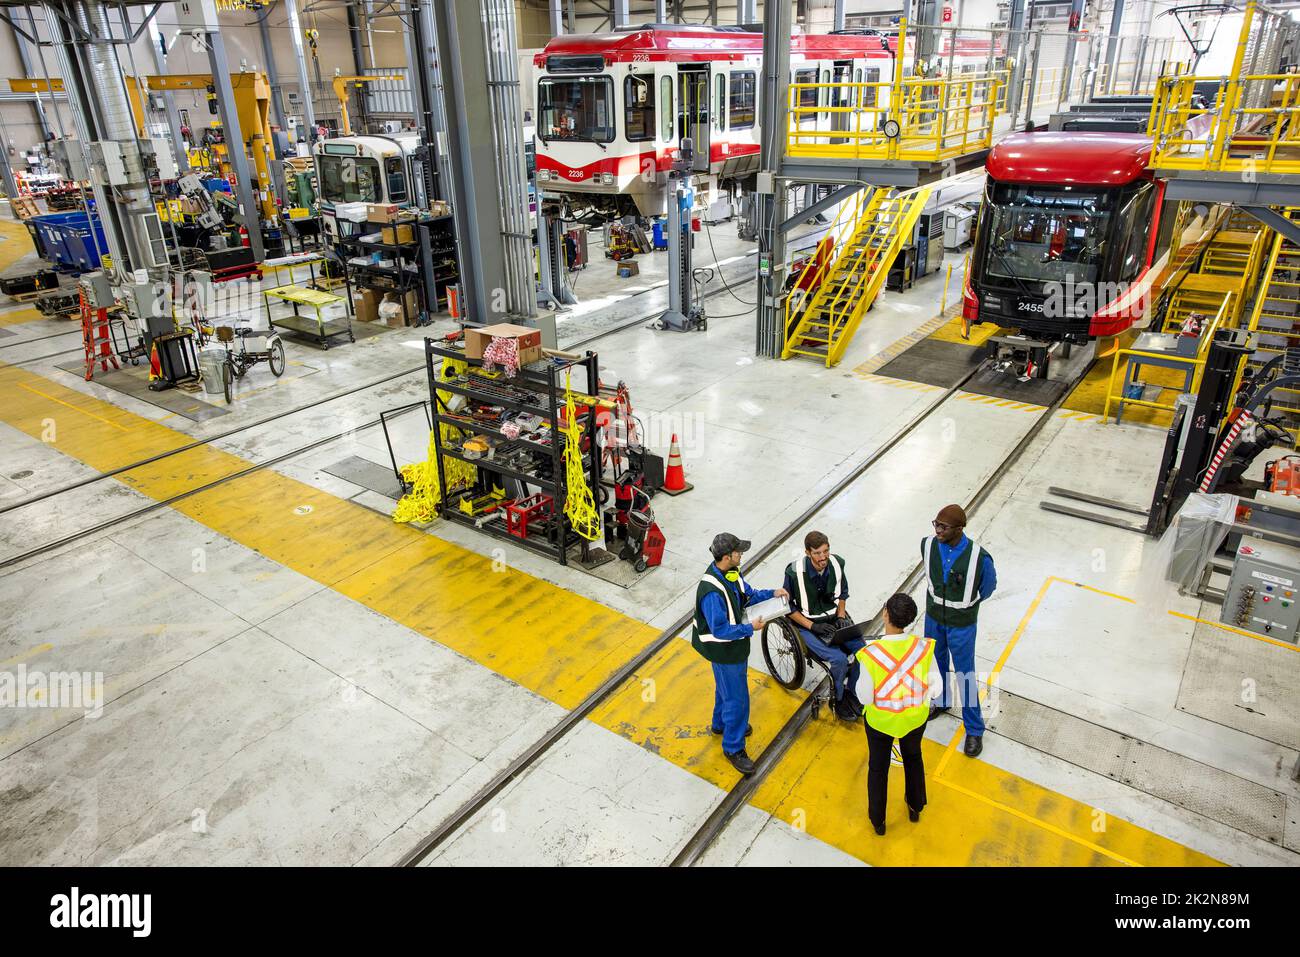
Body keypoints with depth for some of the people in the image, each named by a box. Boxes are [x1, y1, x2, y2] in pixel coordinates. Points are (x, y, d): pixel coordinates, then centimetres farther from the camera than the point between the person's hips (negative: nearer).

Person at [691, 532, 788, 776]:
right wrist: (750, 628, -24)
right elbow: (720, 630, -31)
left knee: (727, 687, 29)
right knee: (736, 699, 4)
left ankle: (721, 723, 53)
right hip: (725, 651, -9)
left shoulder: (731, 572, -7)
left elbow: (747, 595, 9)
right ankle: (733, 748, 23)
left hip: (735, 645, 9)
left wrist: (771, 593, -5)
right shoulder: (712, 592, -36)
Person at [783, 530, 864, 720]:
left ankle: (849, 691, 12)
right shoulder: (795, 572, -22)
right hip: (807, 624, -5)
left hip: (833, 619, 5)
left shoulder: (836, 564, -8)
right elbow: (789, 607, -11)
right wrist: (813, 626, -18)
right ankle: (837, 700, 4)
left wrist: (841, 616, -3)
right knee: (839, 659, -24)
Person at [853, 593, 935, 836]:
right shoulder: (923, 648, -25)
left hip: (880, 720, -2)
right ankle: (915, 808, 56)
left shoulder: (871, 654, -32)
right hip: (915, 718, 2)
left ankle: (878, 820, 45)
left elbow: (865, 697, -22)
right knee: (913, 757, 32)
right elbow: (934, 687, -12)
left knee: (878, 767, 24)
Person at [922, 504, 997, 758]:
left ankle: (974, 730, 26)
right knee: (938, 664, 24)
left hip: (961, 624, -3)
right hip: (933, 617, 4)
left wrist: (968, 604, 7)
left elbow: (988, 585, -5)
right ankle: (942, 701, 51)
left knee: (966, 676, 8)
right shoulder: (928, 545, -17)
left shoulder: (979, 558, -28)